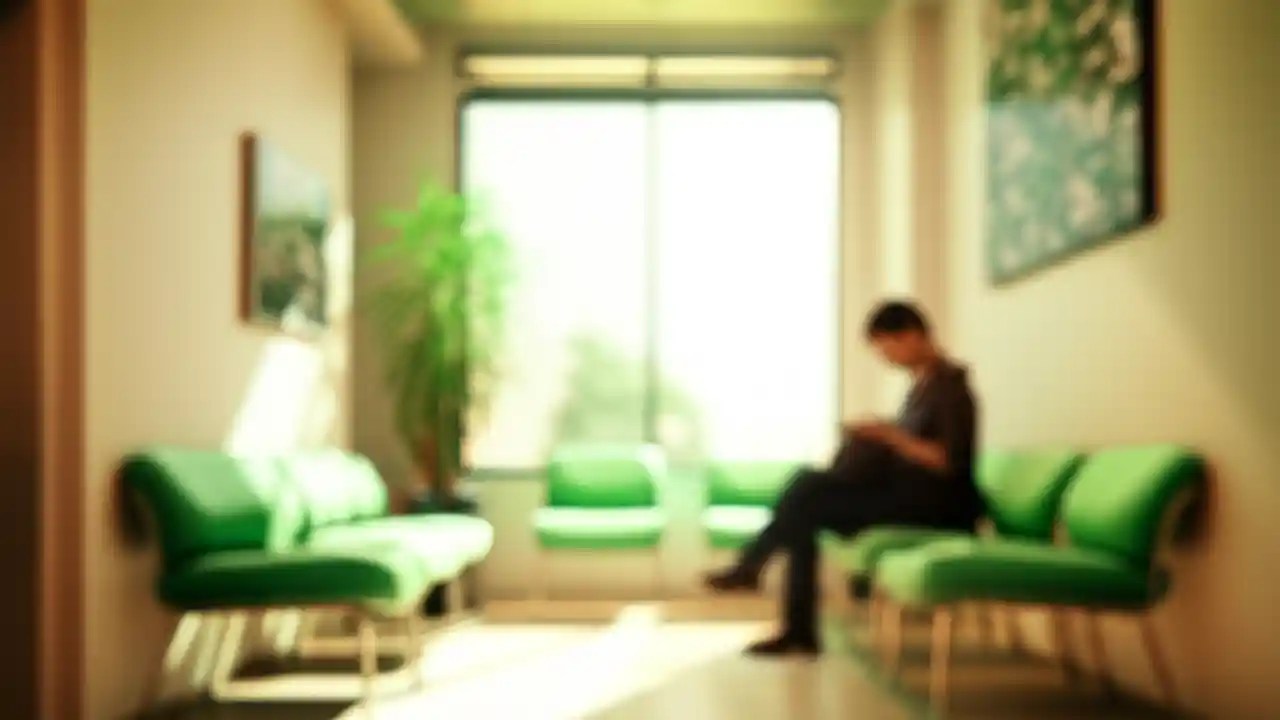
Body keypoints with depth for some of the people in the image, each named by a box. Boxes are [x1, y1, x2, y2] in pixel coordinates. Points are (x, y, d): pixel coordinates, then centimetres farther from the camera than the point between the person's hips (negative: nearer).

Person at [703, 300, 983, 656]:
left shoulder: (949, 385, -11)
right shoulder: (922, 384, 16)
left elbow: (950, 461, -20)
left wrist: (891, 436, -19)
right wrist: (877, 436, 0)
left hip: (931, 503, -9)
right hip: (905, 494, 9)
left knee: (809, 491, -20)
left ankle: (749, 566, -3)